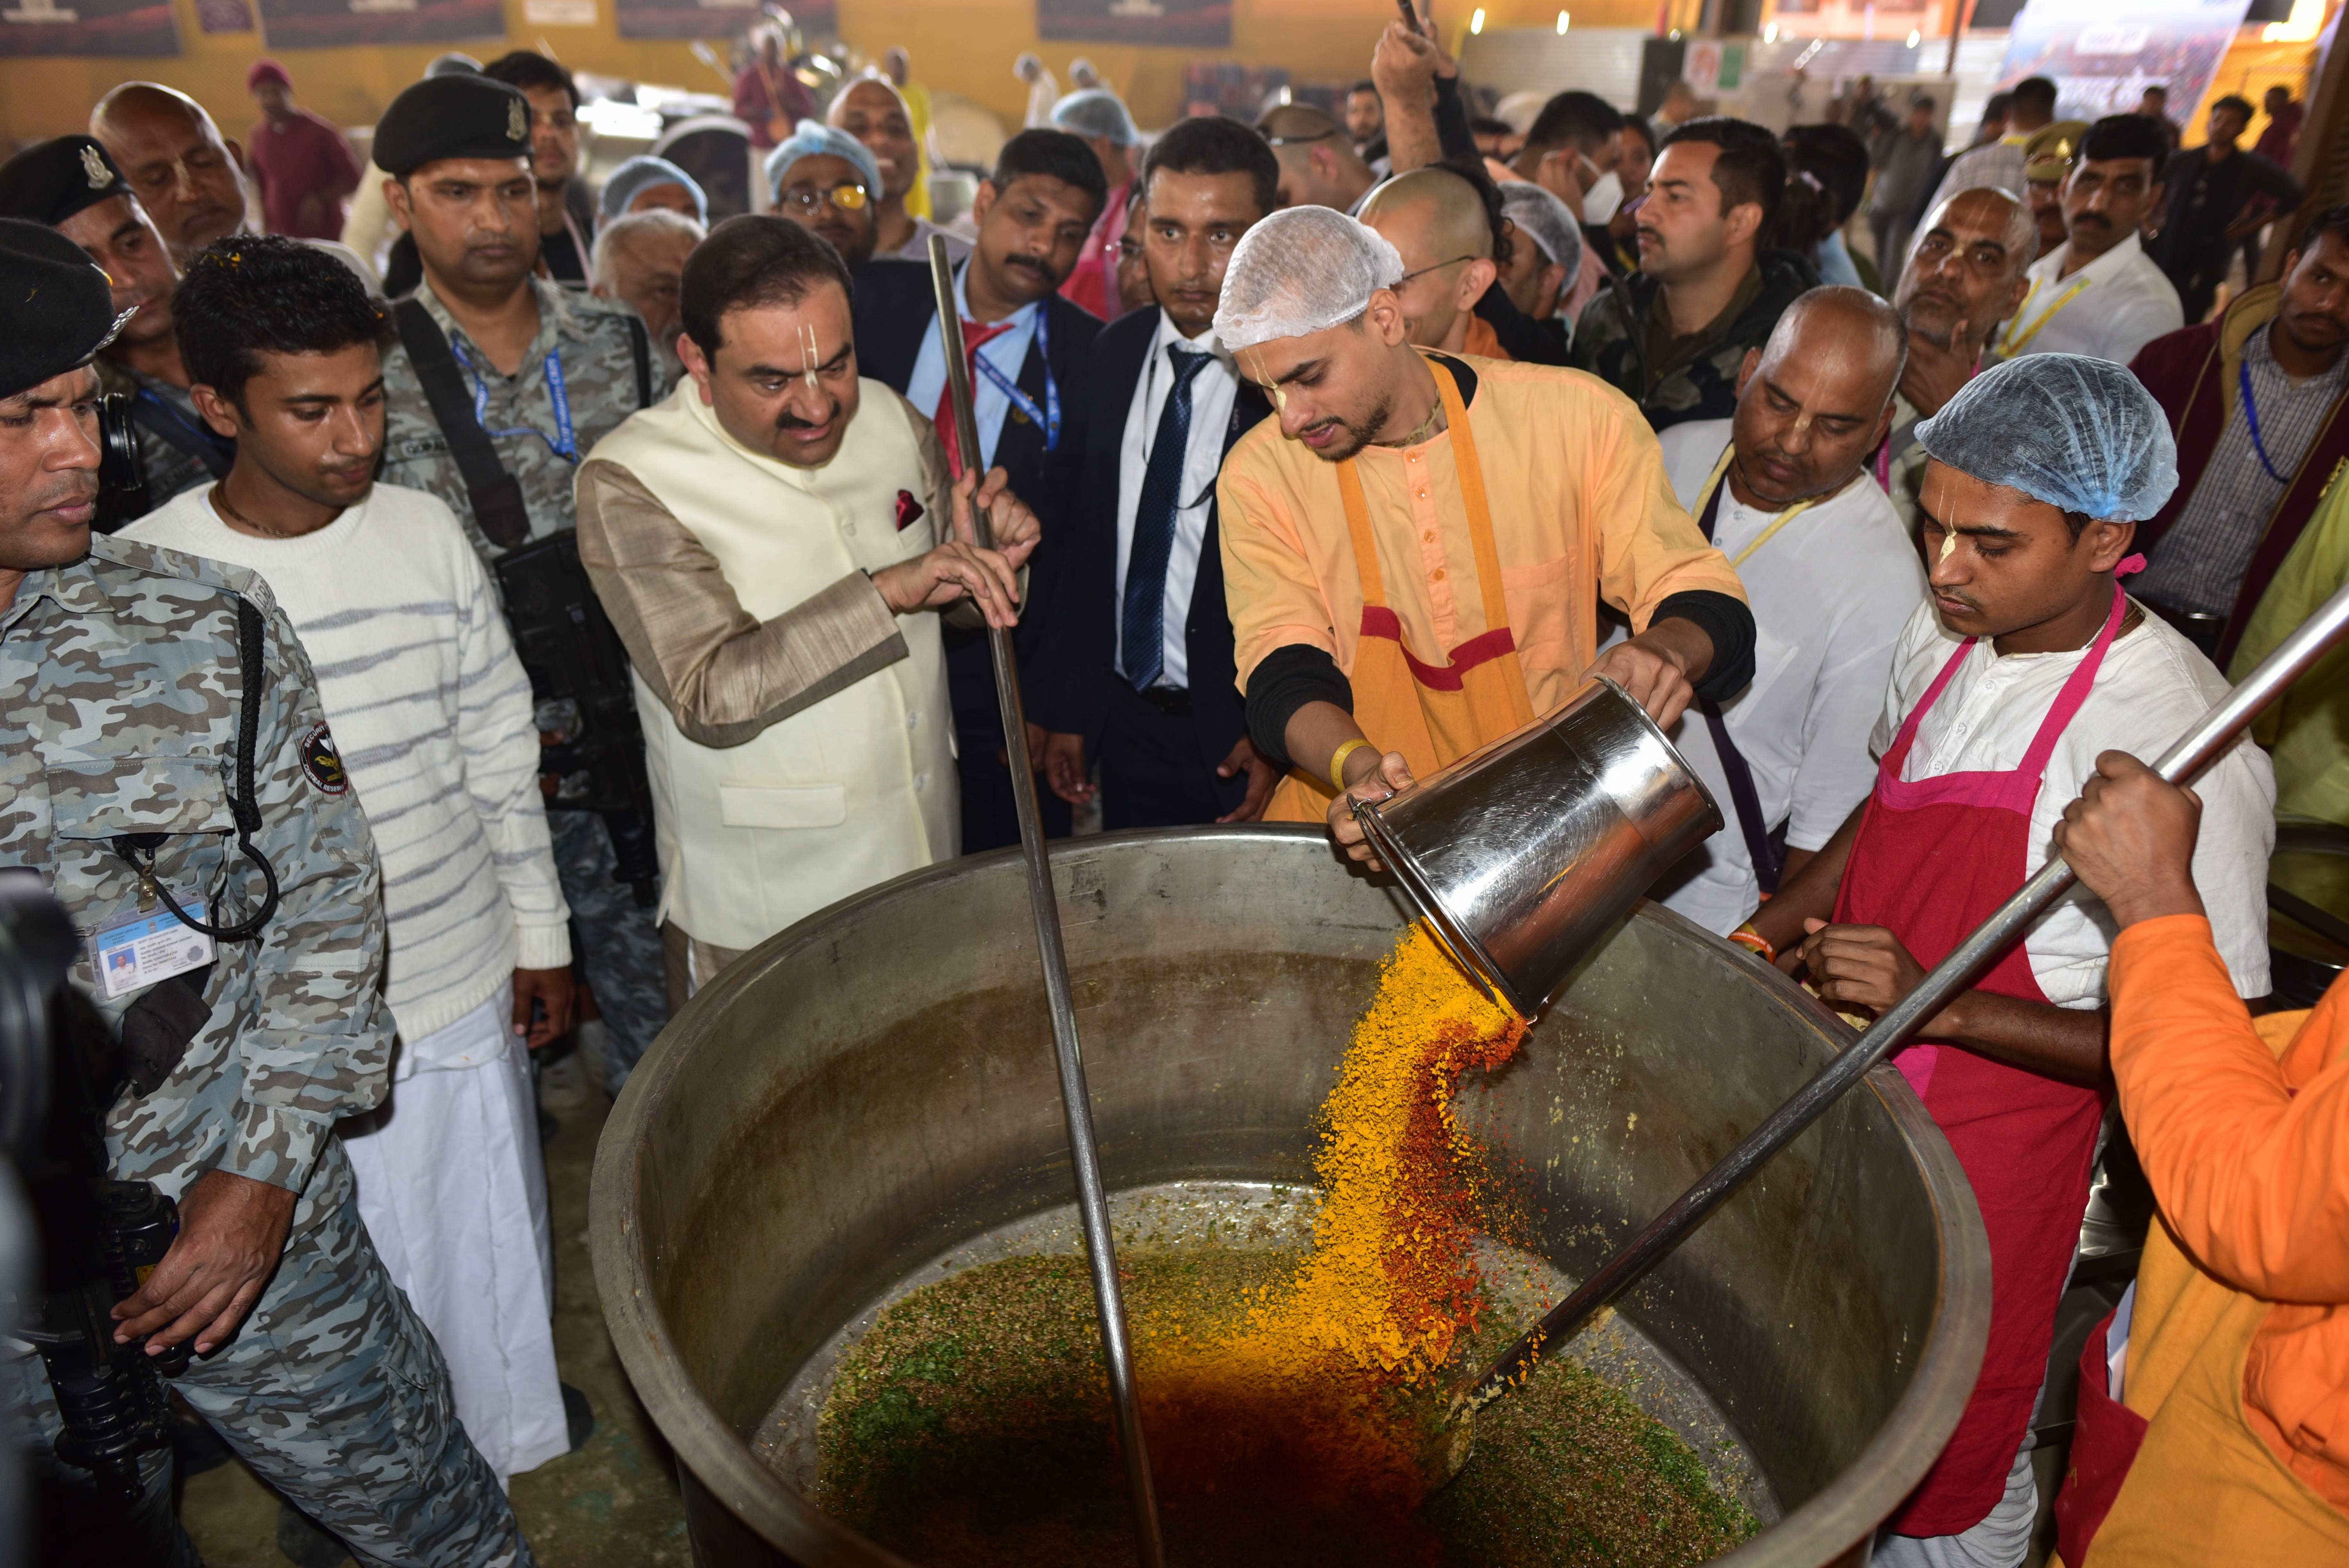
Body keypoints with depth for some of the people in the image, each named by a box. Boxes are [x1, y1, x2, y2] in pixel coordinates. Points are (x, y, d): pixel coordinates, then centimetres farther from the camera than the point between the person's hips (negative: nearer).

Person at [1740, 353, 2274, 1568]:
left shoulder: (2180, 743, -25)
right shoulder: (1942, 640, -3)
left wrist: (1937, 1007, -30)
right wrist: (1759, 942, 2)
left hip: (1993, 1138, -6)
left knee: (1948, 1466, 16)